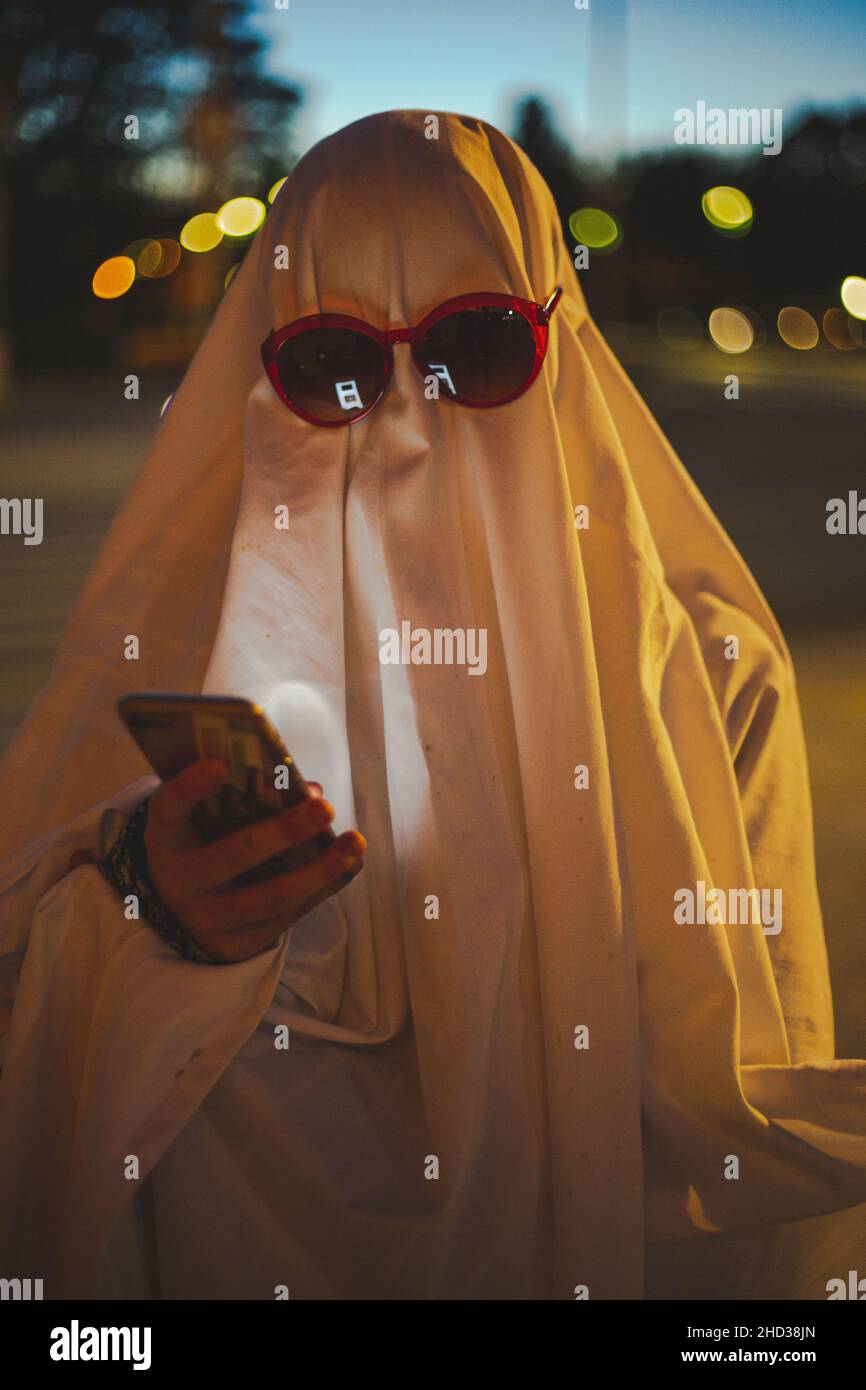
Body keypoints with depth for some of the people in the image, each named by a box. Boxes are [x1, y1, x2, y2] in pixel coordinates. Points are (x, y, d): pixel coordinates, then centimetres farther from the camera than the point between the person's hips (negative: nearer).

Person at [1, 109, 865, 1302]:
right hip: (241, 1257, -1)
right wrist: (154, 922, -26)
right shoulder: (170, 637, -5)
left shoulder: (703, 661, -3)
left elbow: (751, 1115, -2)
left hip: (598, 1254, 2)